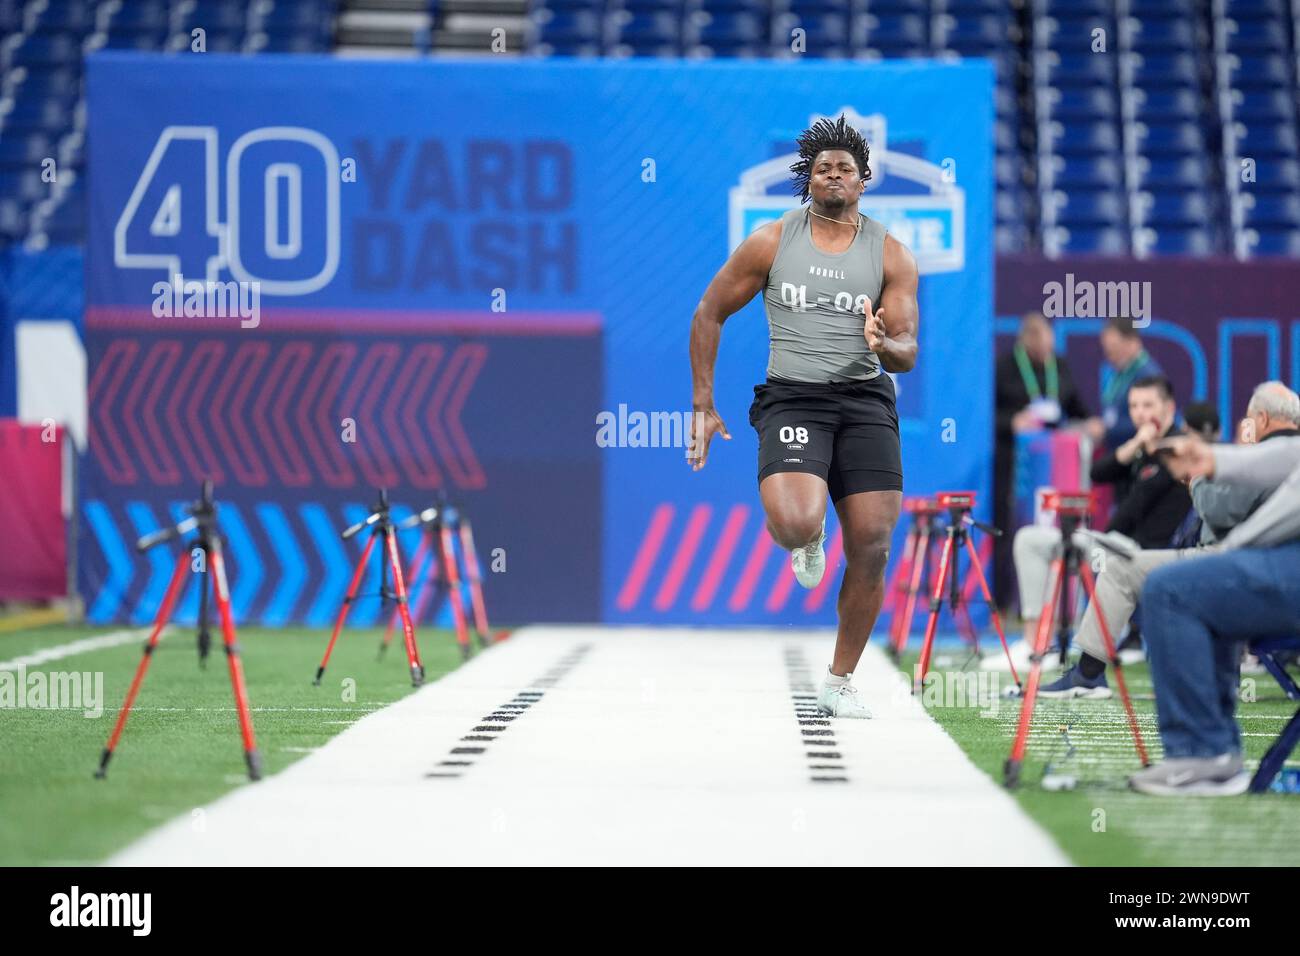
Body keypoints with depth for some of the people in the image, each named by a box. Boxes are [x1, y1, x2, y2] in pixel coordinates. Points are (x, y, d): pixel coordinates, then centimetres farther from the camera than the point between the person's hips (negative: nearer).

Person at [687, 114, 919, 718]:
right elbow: (709, 315, 11)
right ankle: (808, 543, 13)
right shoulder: (772, 242, 4)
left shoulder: (891, 255, 5)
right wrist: (703, 406, 7)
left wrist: (884, 344, -23)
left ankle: (839, 682, 15)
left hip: (866, 401, 2)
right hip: (792, 397, -2)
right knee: (795, 524, -28)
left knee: (871, 549, -3)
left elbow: (907, 354, 2)